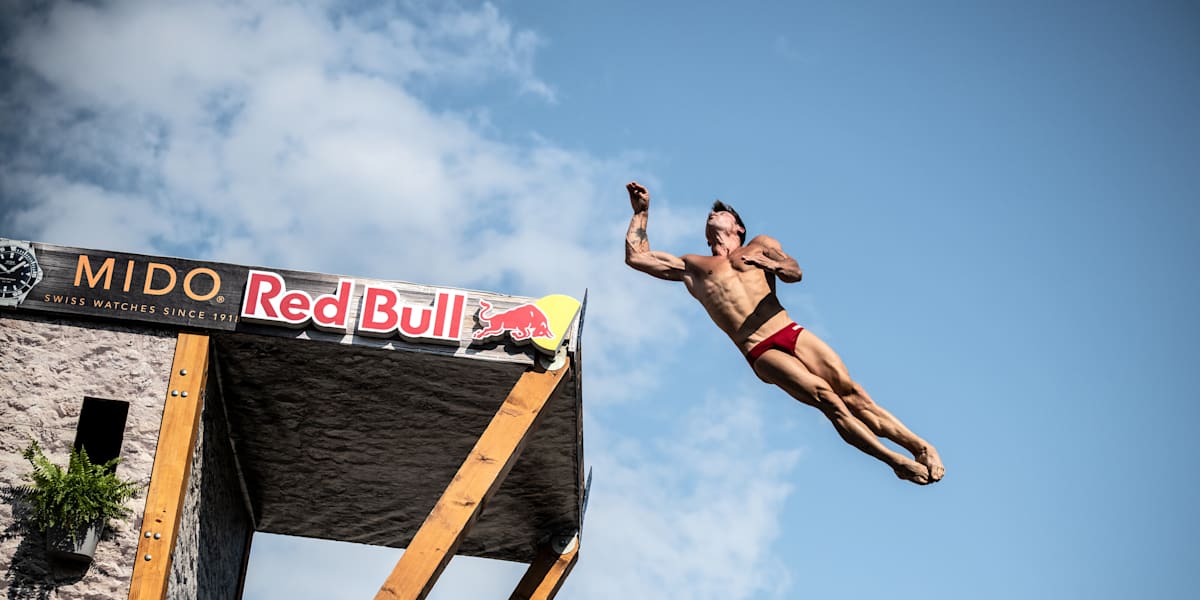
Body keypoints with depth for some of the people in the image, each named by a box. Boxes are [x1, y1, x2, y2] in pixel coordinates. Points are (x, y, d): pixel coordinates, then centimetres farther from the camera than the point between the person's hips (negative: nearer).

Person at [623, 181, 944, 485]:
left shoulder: (759, 245, 26)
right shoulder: (692, 266, 23)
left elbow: (795, 272, 10)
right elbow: (635, 256, 23)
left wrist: (766, 262, -10)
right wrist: (642, 211, 25)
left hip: (792, 333, 2)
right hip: (760, 353, -2)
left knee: (848, 389, -14)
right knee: (825, 396, -22)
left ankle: (920, 445, -12)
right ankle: (897, 461, -26)